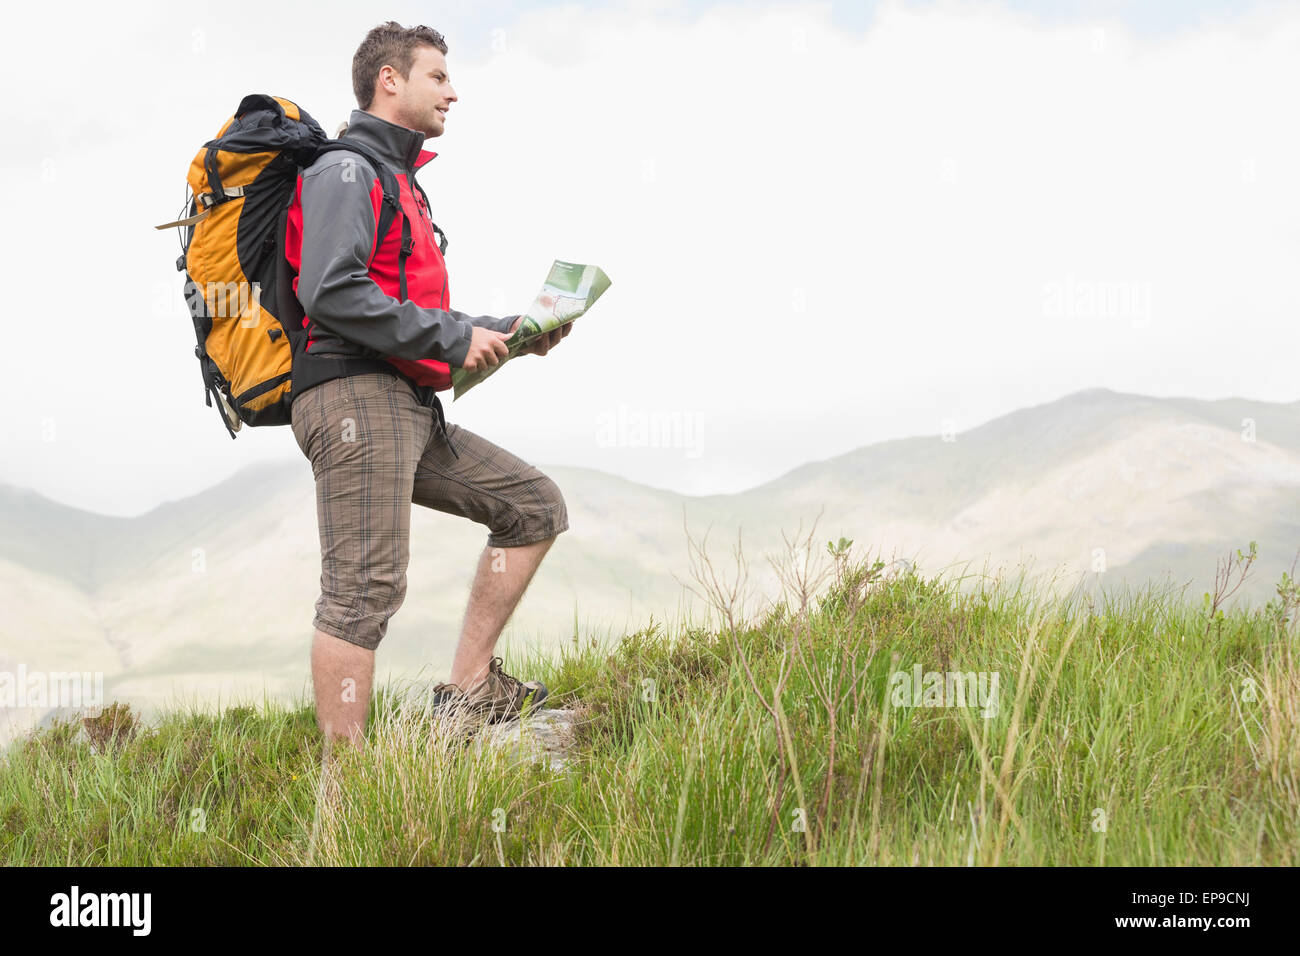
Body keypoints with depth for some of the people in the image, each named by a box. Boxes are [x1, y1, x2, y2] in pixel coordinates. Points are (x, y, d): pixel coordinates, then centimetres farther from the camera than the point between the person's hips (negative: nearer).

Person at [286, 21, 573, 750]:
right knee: (368, 587, -15)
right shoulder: (346, 171, -4)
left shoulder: (400, 184, 28)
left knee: (535, 505, 9)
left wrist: (506, 333, 17)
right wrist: (451, 337, -15)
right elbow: (329, 292, -20)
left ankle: (470, 687, 5)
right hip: (353, 396, -10)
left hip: (411, 411, 10)